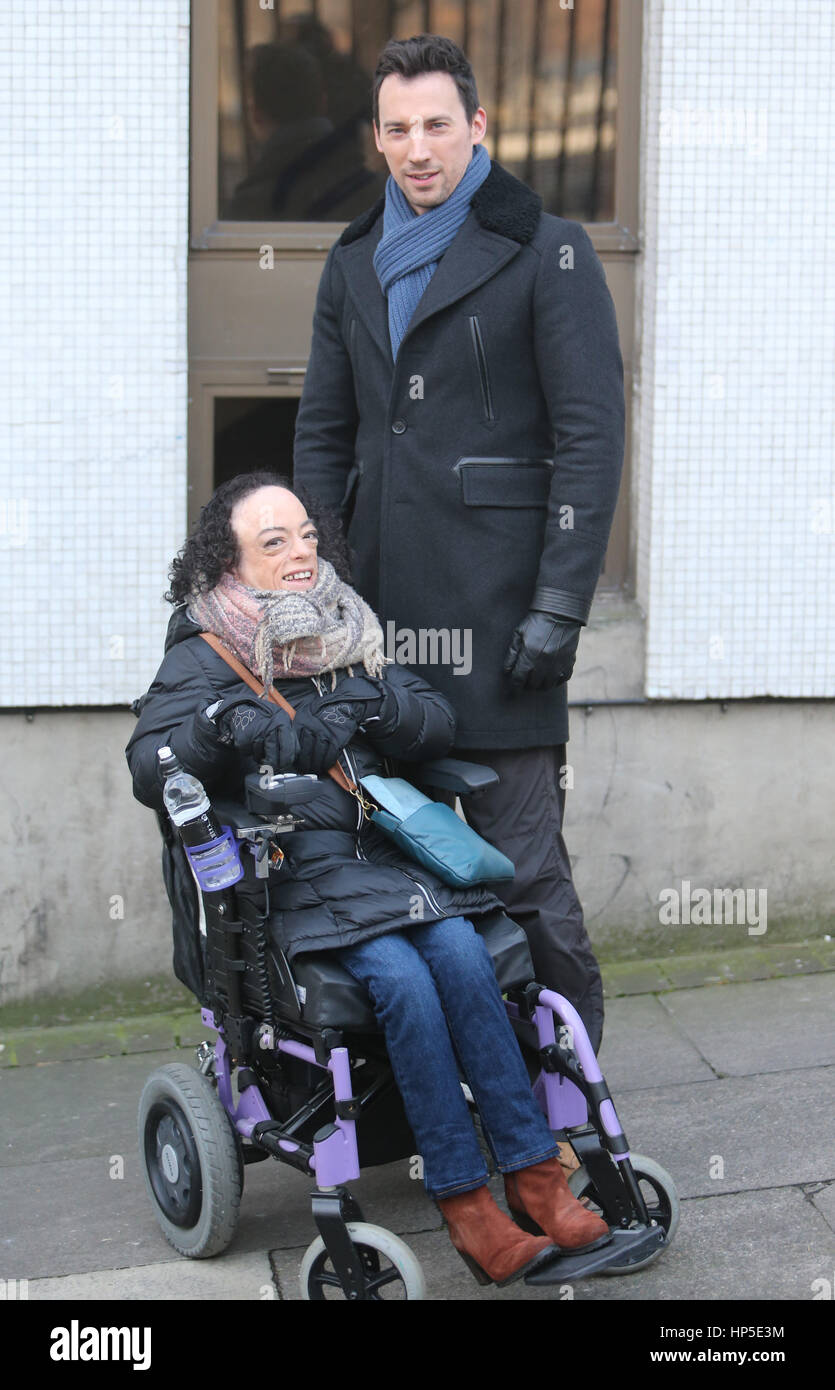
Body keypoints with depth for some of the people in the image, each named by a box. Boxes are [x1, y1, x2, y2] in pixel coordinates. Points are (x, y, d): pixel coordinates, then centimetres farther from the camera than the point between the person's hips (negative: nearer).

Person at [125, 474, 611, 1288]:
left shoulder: (348, 635, 20)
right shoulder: (202, 657, 5)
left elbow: (439, 726, 12)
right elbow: (148, 769, -9)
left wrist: (373, 703, -7)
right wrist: (225, 726, -25)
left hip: (383, 848, 4)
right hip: (290, 869, -4)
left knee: (461, 953, -24)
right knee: (401, 978, -28)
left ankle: (533, 1176, -20)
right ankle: (464, 1202, -23)